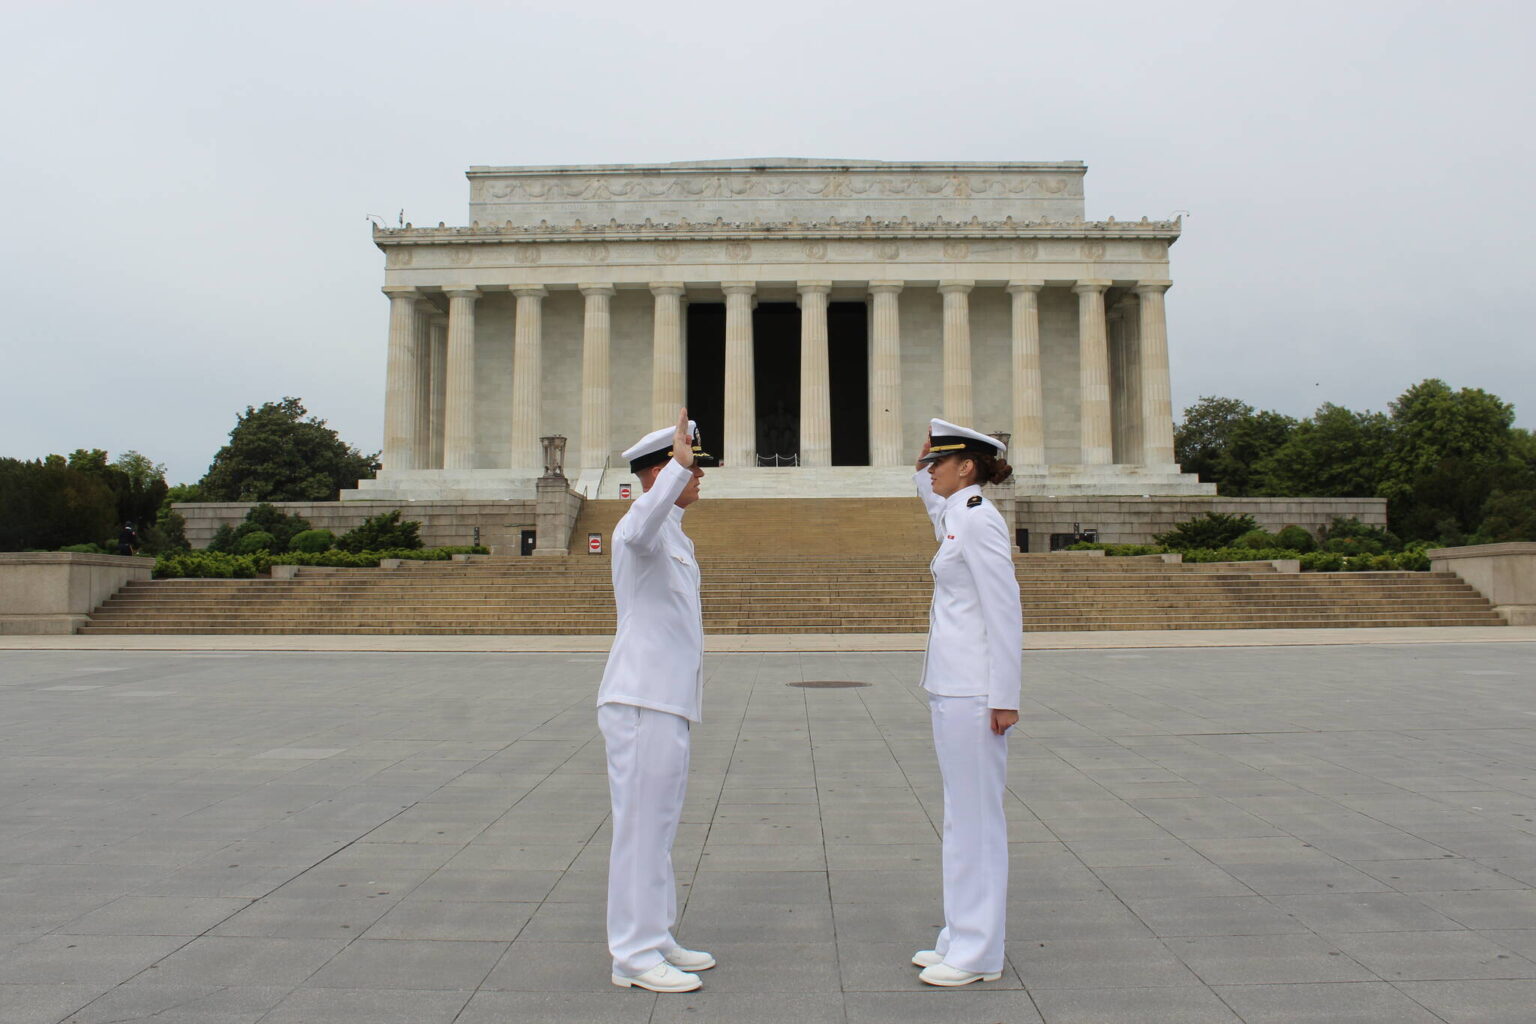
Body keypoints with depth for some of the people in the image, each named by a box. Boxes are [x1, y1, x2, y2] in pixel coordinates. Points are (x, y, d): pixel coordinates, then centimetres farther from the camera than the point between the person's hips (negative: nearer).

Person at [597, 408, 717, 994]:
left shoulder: (672, 535, 19)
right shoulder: (642, 529, -13)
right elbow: (638, 529, -40)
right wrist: (679, 463, -37)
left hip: (665, 703, 10)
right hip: (643, 703, -10)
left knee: (656, 828, 15)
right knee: (641, 829, -3)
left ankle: (653, 940, 24)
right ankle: (634, 956, 6)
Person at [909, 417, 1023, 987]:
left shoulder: (979, 520, -15)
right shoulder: (958, 518, 13)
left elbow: (1005, 611, -19)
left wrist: (1005, 698, -19)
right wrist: (921, 470, 29)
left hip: (973, 692, -10)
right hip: (950, 685, 10)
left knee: (974, 817, -1)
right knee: (963, 816, 15)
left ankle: (979, 955, 10)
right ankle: (963, 938, 26)